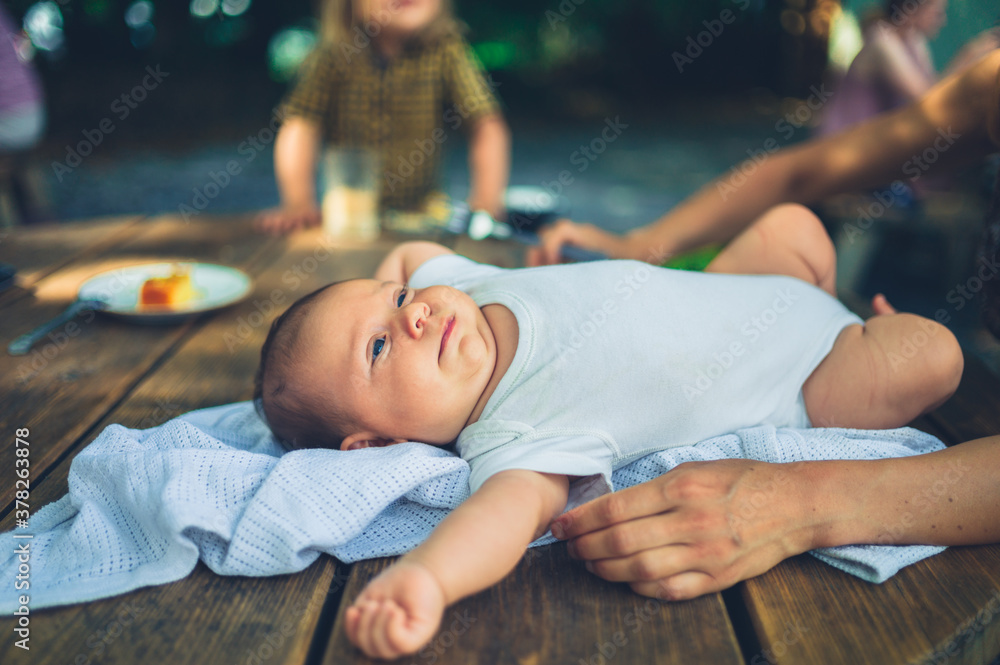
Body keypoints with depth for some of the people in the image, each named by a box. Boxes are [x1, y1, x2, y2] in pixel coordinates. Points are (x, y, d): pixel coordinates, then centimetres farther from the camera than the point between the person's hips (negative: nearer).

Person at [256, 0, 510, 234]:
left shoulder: (445, 51, -8)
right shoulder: (333, 55, -8)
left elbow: (487, 126, -9)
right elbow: (299, 127, -14)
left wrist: (486, 202, -19)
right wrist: (298, 204, -25)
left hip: (422, 214, 0)